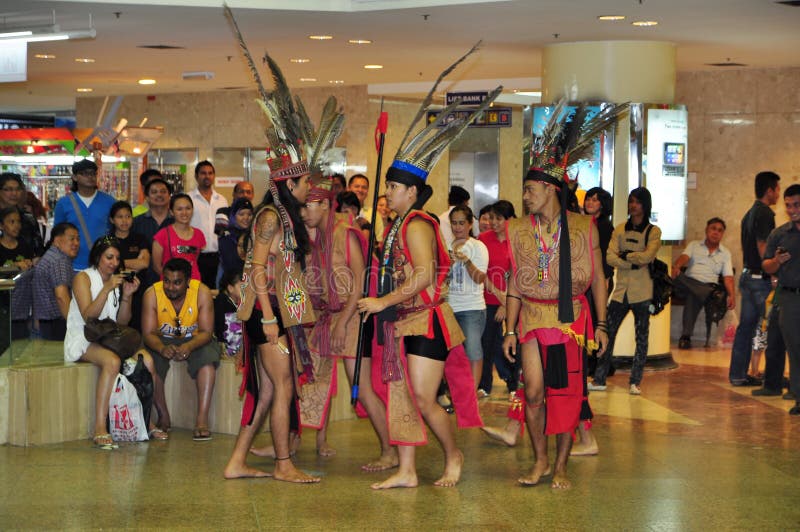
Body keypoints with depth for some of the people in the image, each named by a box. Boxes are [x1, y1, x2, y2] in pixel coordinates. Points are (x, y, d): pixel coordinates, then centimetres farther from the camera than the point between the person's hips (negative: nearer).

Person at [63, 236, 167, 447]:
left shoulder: (117, 280, 15)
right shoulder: (83, 278, -3)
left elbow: (122, 322, 9)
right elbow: (88, 315, -16)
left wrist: (127, 296, -6)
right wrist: (107, 289, -23)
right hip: (82, 341, -6)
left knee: (146, 360, -21)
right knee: (112, 361, -37)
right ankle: (100, 429, -39)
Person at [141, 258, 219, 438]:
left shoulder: (202, 292, -19)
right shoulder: (152, 294, -18)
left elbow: (206, 332, -22)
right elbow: (148, 333, -20)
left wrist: (189, 346, -43)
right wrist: (162, 348, -43)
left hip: (194, 340, -1)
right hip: (163, 341, 1)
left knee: (208, 356, -32)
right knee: (151, 361, -30)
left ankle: (202, 419, -36)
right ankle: (163, 416, -14)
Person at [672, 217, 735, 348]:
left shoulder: (725, 253, 18)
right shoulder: (694, 245, 19)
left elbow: (728, 277, 6)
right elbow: (684, 257, -2)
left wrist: (732, 295, -12)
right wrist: (676, 266, -27)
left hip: (707, 286, -2)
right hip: (688, 282, 2)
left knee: (692, 297, -37)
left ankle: (686, 336, -41)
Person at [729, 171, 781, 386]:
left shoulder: (750, 214, 16)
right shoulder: (764, 214, -13)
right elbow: (763, 248, -19)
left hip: (747, 276, 9)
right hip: (760, 278, -9)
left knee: (746, 326, 10)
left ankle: (738, 374, 11)